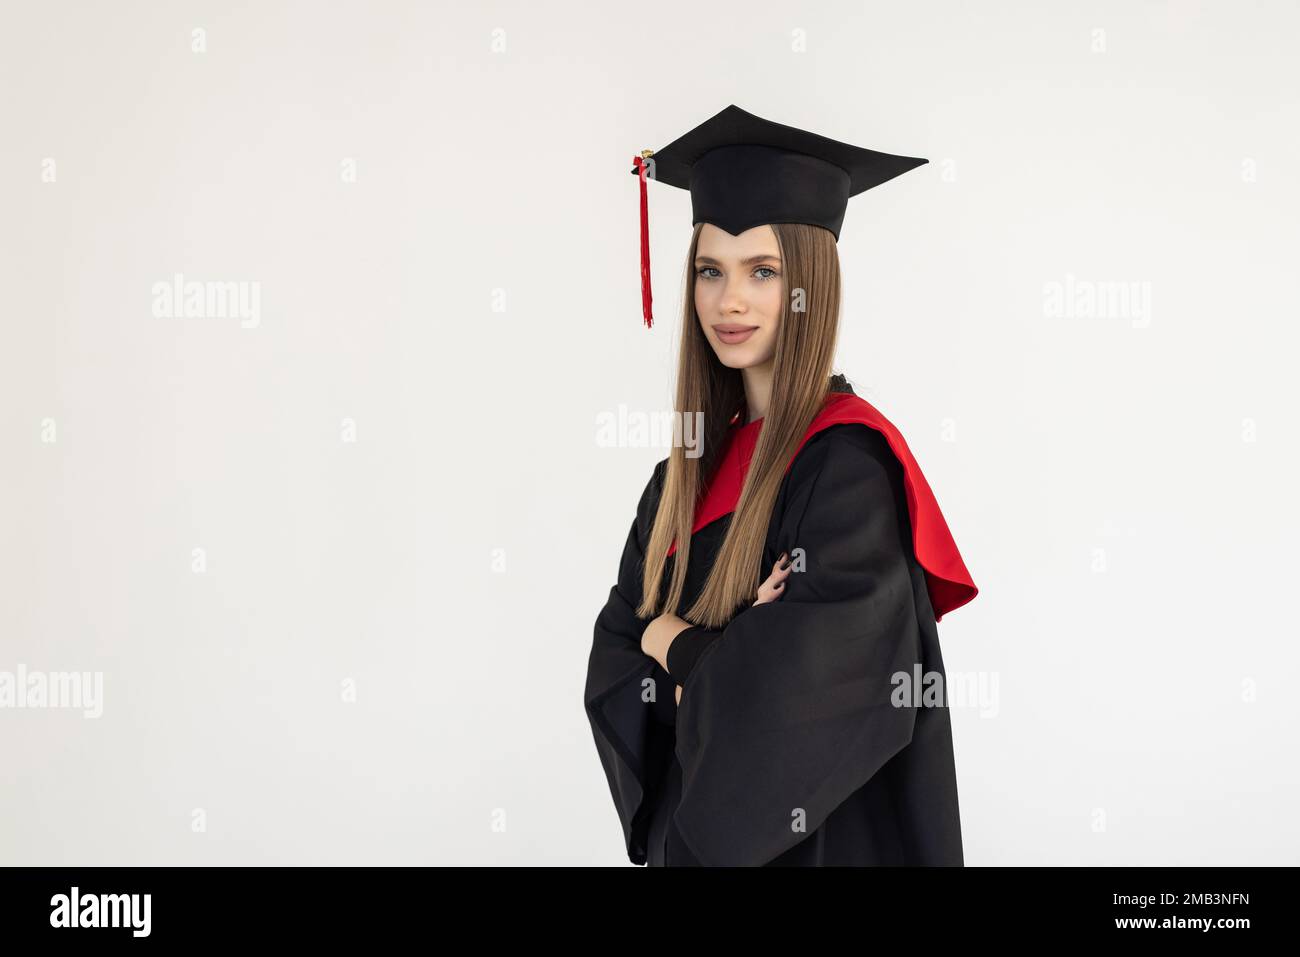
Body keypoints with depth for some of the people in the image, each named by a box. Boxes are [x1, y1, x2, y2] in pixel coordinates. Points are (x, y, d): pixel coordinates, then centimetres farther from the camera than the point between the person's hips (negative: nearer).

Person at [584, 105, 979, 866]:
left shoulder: (851, 463, -19)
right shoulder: (698, 460, 3)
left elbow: (807, 702, -26)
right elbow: (615, 661, 2)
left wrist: (675, 646, -10)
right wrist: (719, 668, -17)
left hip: (820, 837, -6)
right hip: (696, 825, 6)